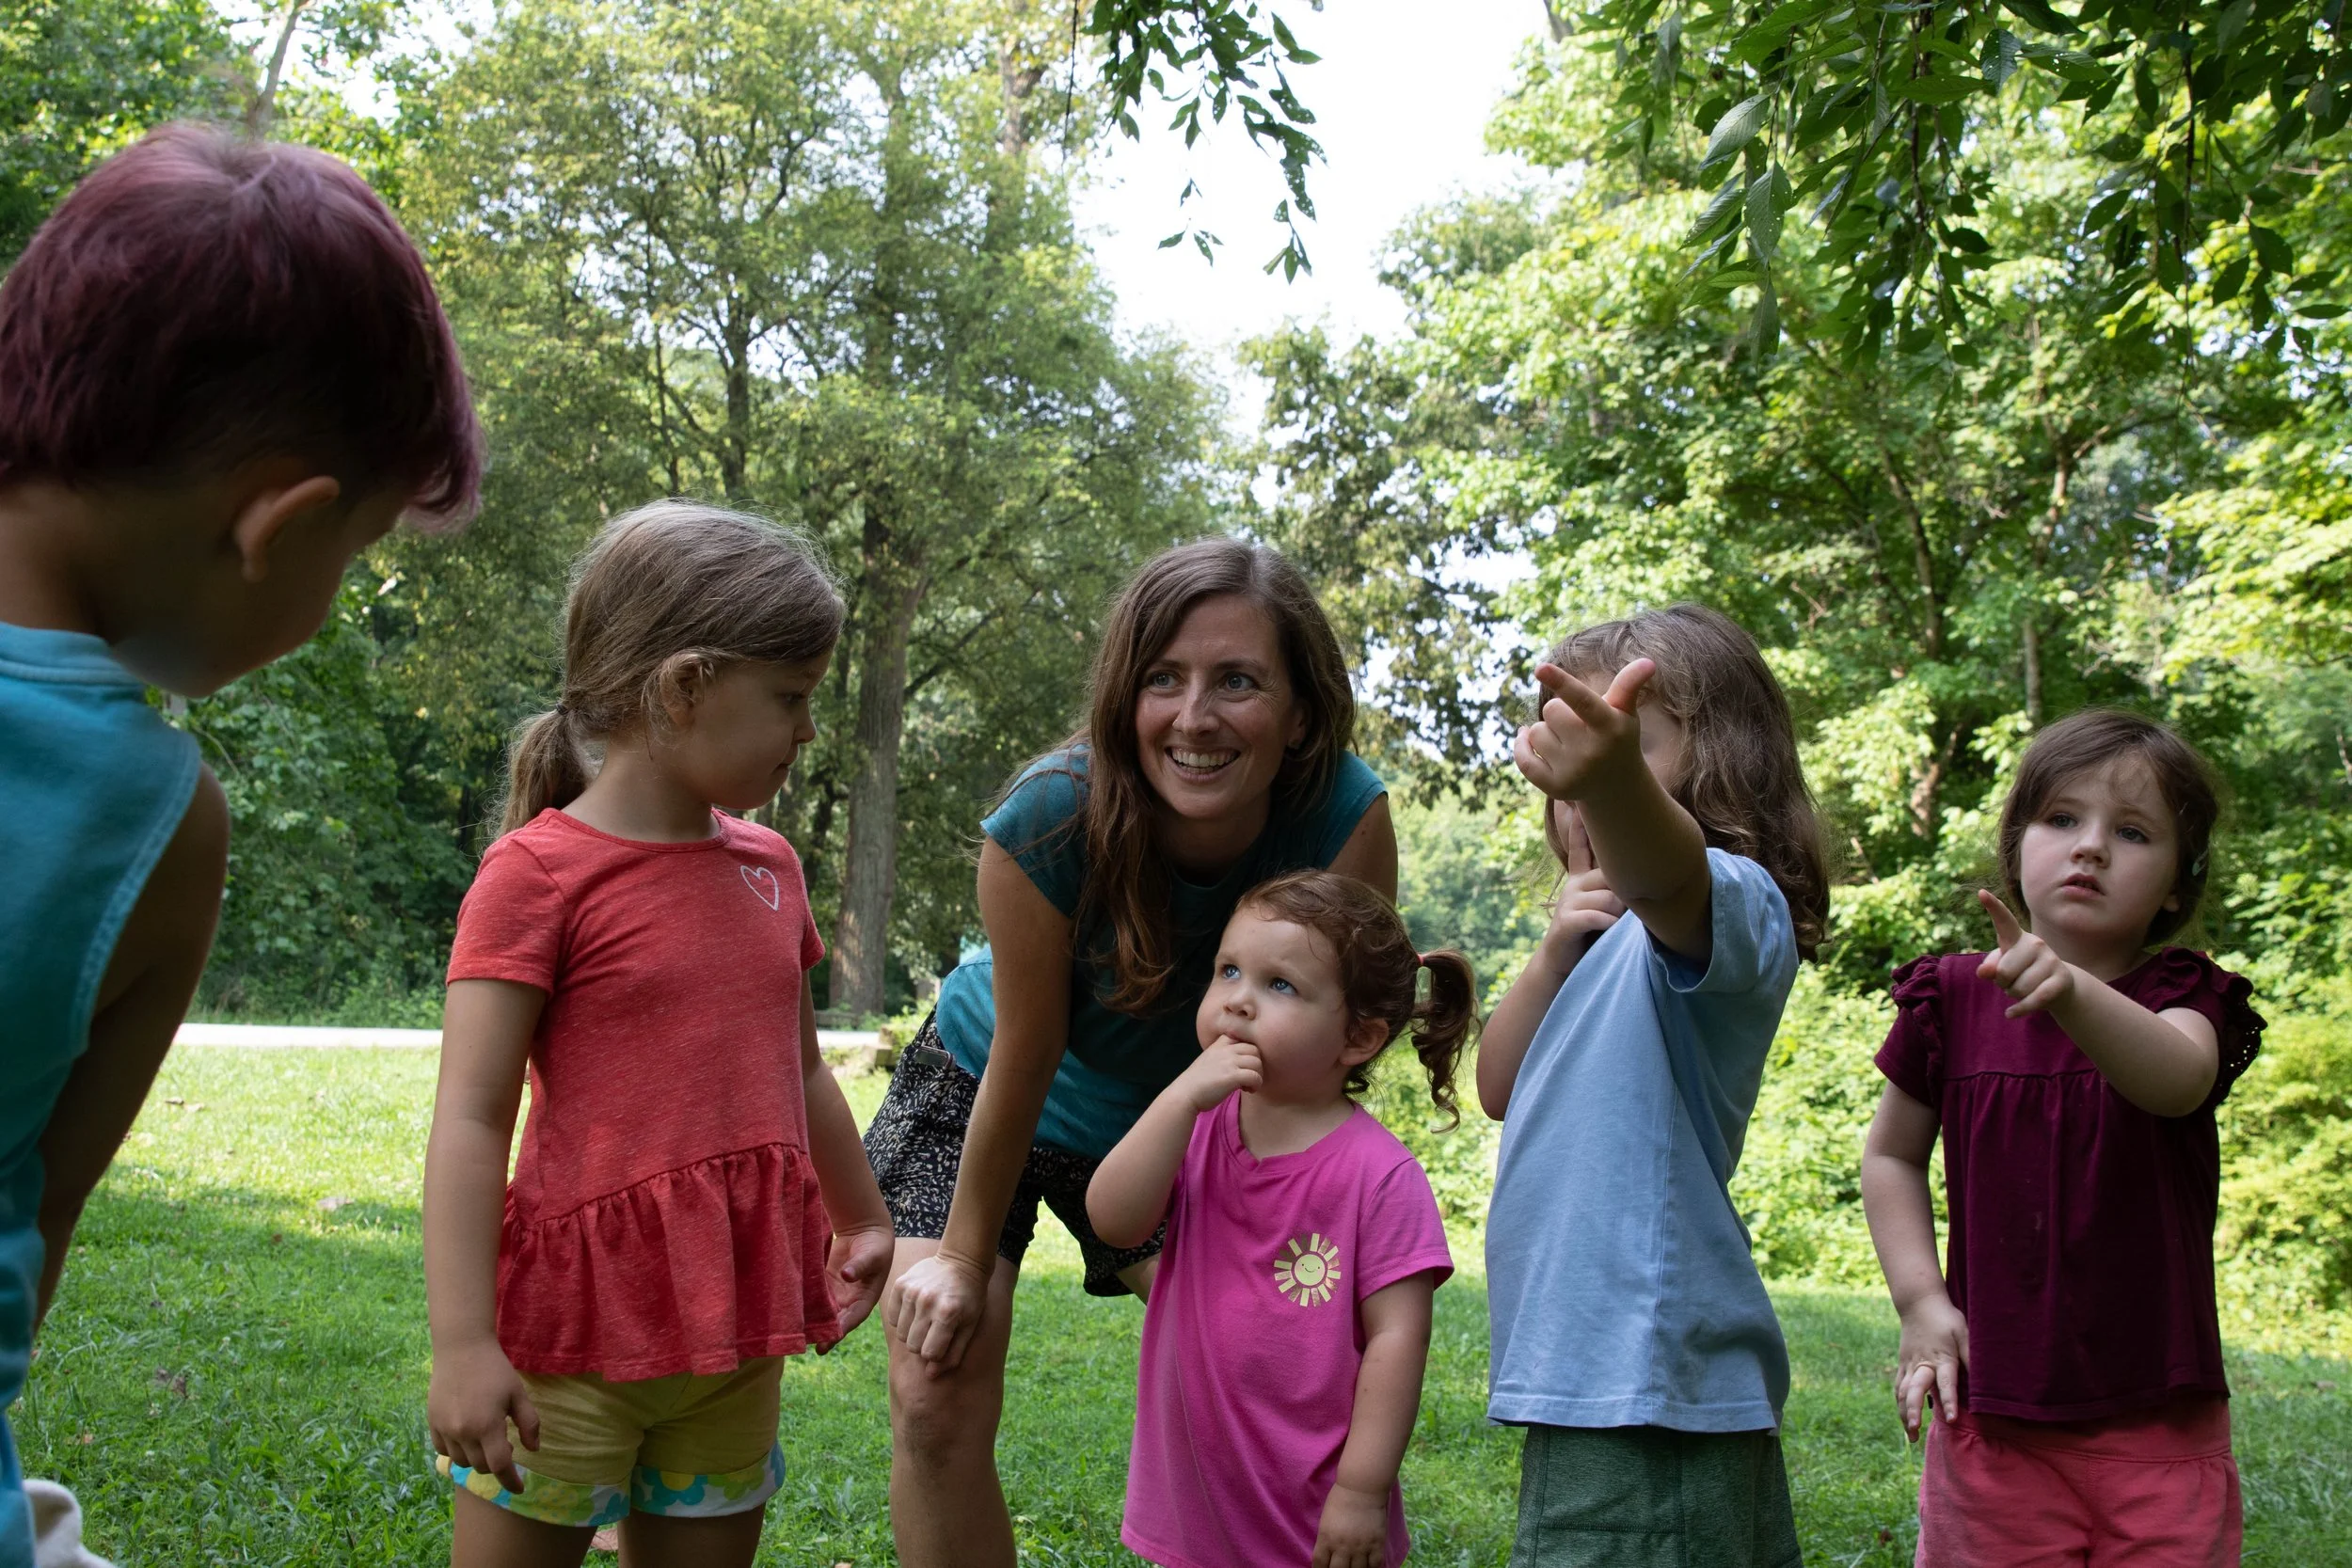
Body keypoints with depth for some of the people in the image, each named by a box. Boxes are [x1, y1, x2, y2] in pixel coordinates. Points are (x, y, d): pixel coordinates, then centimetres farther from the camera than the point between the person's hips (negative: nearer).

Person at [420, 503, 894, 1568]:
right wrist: (462, 1345, -18)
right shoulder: (539, 873, -10)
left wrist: (861, 1221, 32)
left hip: (737, 1336, 6)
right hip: (577, 1331, -6)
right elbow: (470, 1121, -13)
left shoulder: (768, 867, 10)